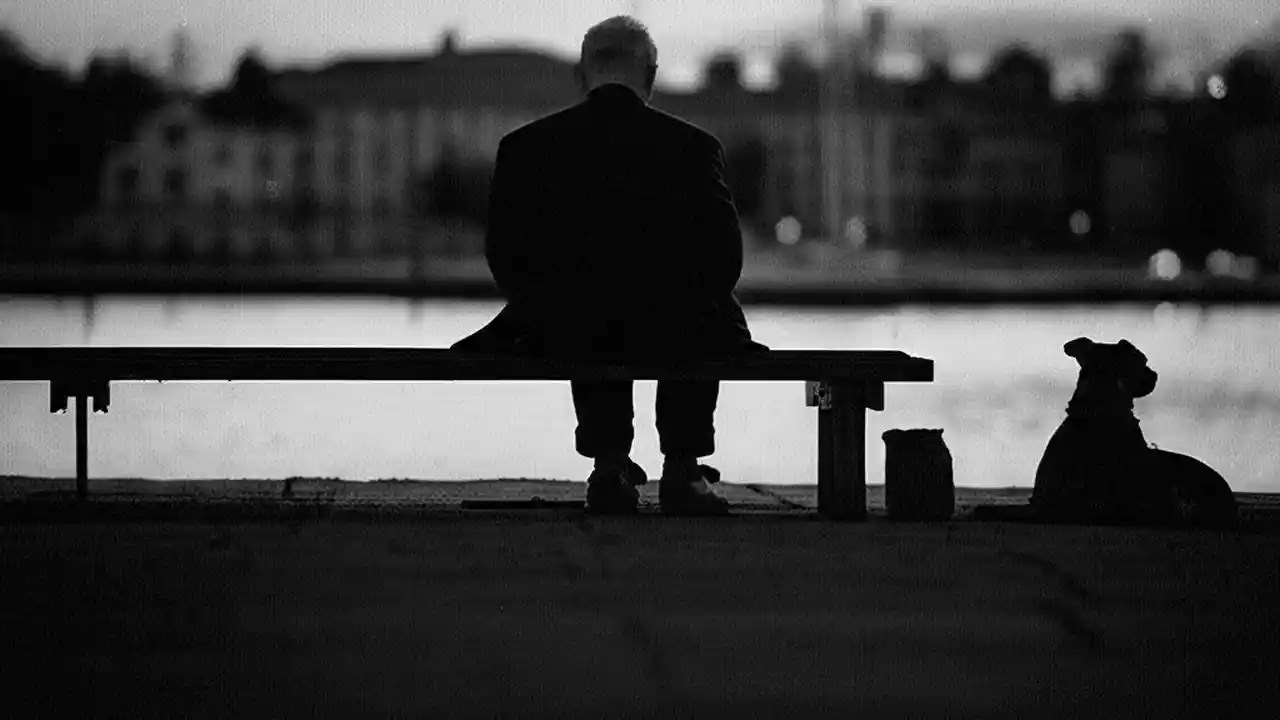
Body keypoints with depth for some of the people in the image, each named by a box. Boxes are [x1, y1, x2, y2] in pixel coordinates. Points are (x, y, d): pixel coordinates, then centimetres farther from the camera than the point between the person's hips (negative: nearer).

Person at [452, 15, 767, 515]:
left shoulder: (525, 147, -3)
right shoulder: (692, 146, -6)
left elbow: (504, 257, 0)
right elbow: (723, 256, -5)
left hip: (565, 331, 1)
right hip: (674, 334, -1)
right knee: (705, 329, 35)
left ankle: (610, 465, 32)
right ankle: (681, 473, 29)